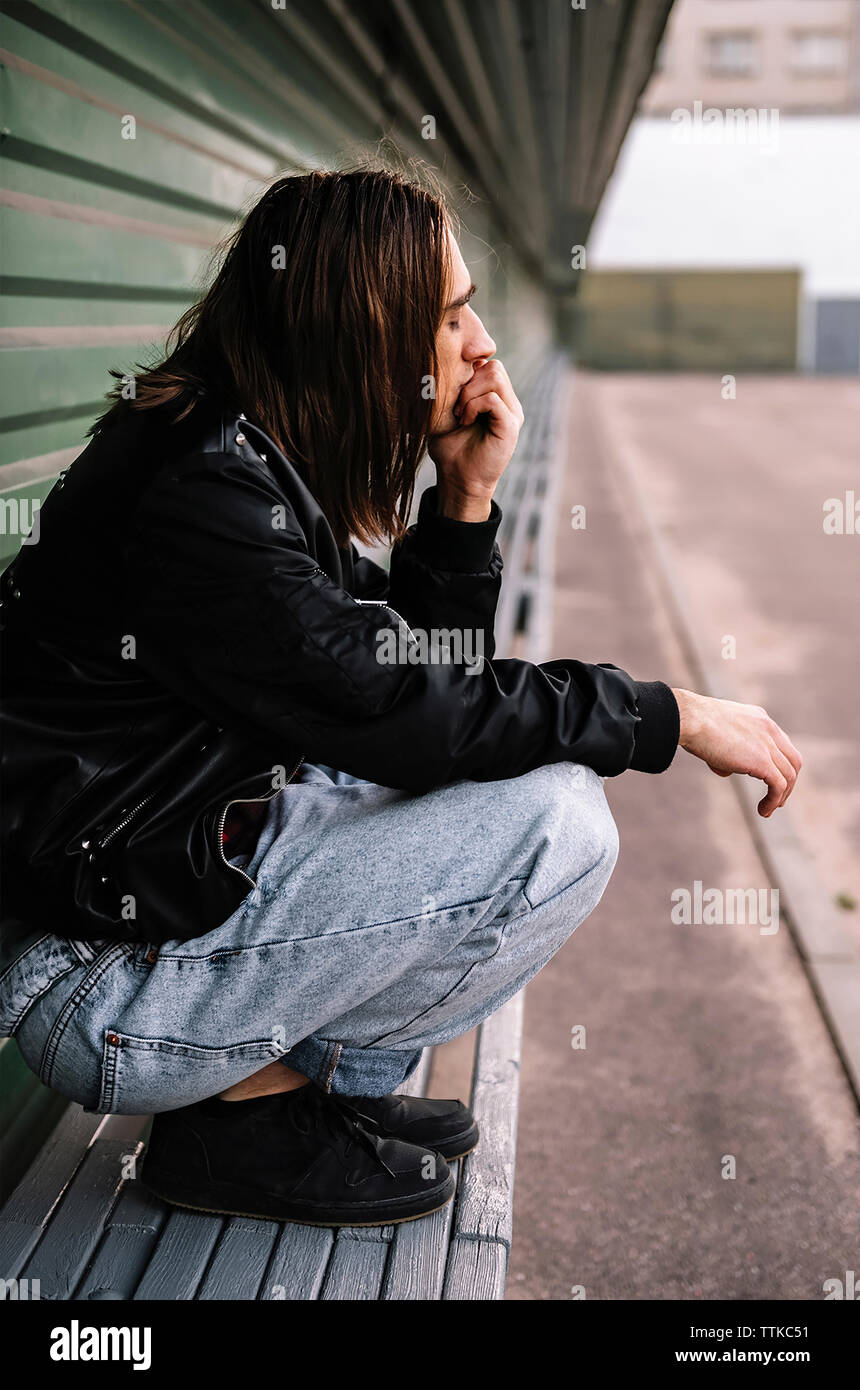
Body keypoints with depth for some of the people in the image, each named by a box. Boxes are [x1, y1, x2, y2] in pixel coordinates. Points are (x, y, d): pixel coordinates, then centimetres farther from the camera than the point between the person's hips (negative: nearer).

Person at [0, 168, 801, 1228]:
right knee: (557, 821, -17)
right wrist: (675, 715, -13)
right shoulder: (203, 494, -23)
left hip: (196, 855, 10)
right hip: (104, 992, -10)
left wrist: (466, 495, -1)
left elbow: (414, 667, 12)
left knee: (531, 766, 13)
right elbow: (404, 714, -22)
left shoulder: (260, 460, 7)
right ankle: (247, 1108, -4)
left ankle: (323, 1076, 9)